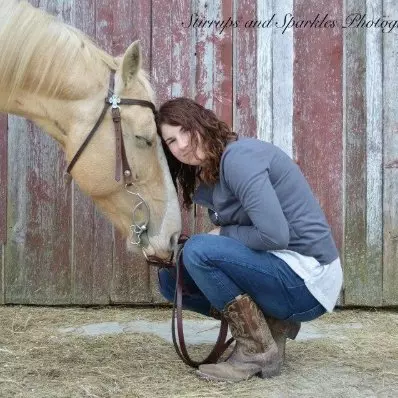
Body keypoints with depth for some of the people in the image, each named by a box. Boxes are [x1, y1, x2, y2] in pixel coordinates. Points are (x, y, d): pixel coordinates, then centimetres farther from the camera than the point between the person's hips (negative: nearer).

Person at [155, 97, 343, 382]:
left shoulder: (238, 156, -19)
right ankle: (273, 323, 7)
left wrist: (223, 233, -11)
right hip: (280, 269, 9)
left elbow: (274, 235, -27)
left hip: (306, 279, -9)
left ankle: (258, 350, -9)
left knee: (198, 251, -23)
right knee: (171, 277, 9)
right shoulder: (206, 180, 10)